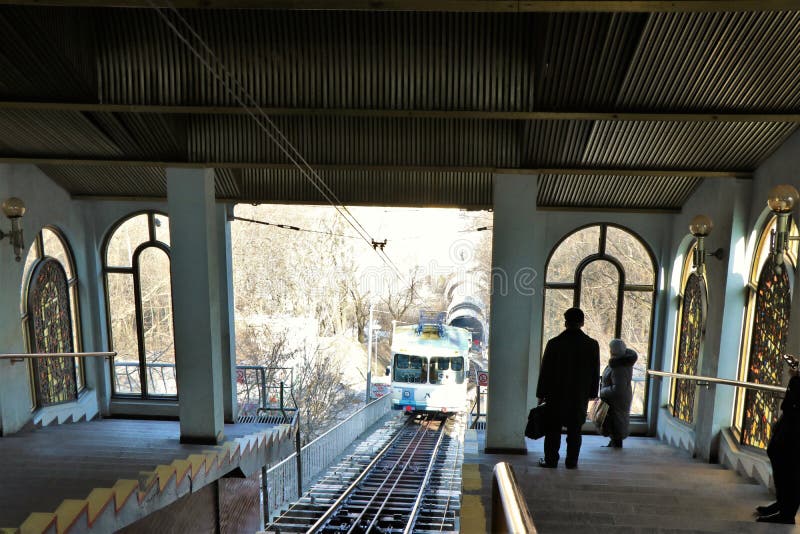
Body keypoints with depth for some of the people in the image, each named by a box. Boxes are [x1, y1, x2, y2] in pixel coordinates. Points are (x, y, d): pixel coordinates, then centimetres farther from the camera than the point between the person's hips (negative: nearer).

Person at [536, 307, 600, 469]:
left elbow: (545, 371, -6)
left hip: (556, 394, -1)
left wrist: (541, 394, 2)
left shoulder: (554, 343, -10)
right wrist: (592, 393, 11)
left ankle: (551, 460, 14)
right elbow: (595, 373, 1)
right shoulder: (592, 345, -5)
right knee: (574, 431, 11)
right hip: (580, 396, 2)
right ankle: (571, 461, 17)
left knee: (553, 429, 9)